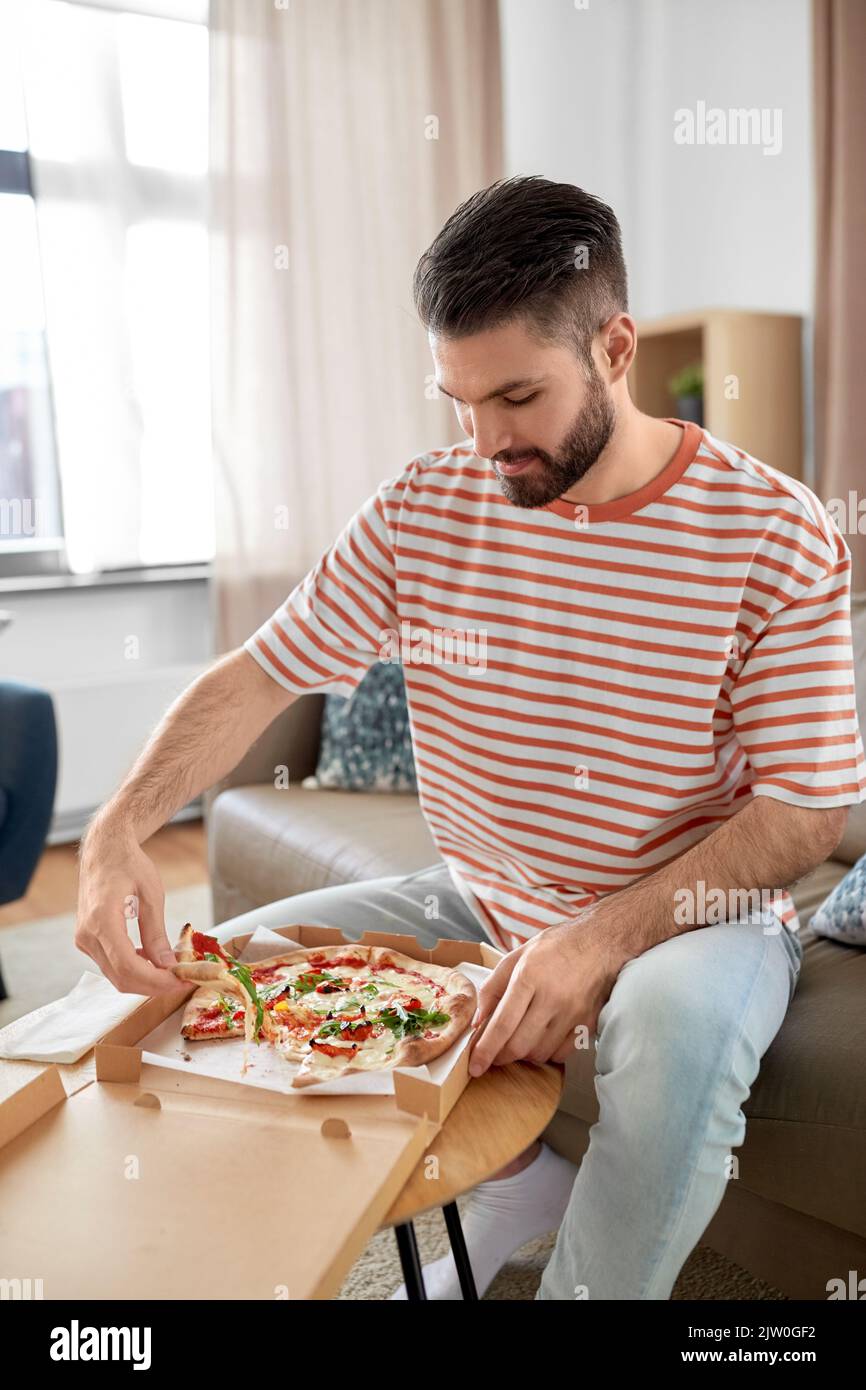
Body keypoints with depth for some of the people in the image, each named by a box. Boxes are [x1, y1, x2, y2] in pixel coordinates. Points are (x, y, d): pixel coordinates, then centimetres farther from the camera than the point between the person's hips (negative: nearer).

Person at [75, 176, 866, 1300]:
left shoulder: (775, 533, -14)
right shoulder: (423, 509, -4)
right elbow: (260, 675, -5)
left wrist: (603, 939, -28)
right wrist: (118, 830, -22)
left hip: (690, 916, -4)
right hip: (477, 903, 5)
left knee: (681, 1018, -37)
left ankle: (583, 1281, -7)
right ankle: (518, 1185, 6)